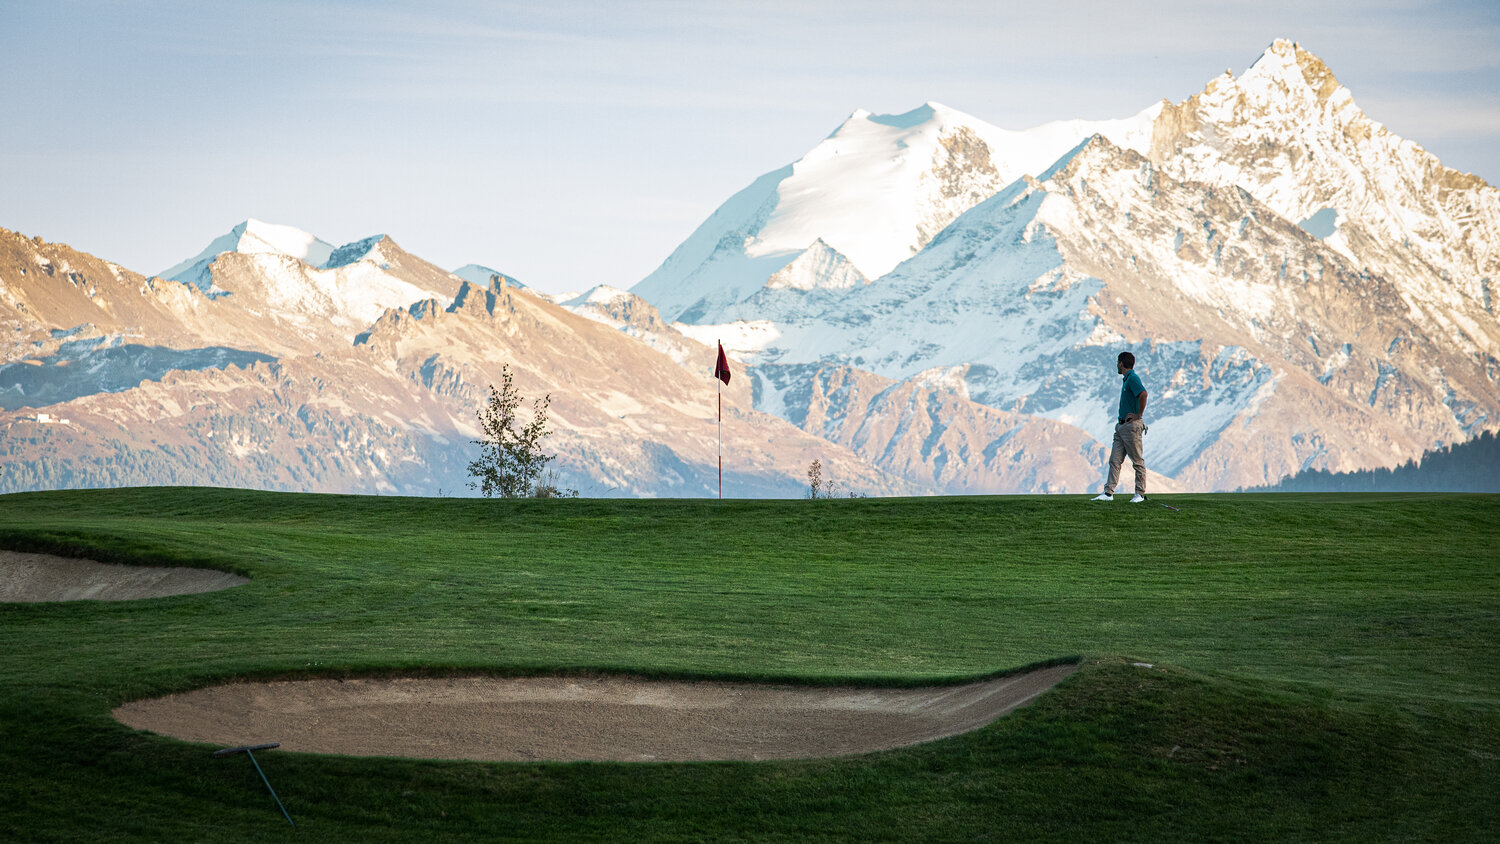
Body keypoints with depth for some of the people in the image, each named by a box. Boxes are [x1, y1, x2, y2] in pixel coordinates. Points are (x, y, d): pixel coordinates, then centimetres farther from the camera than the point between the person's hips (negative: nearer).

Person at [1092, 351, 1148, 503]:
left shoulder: (1133, 378, -14)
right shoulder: (1127, 379, 18)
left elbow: (1143, 394, -31)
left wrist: (1139, 415, -21)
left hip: (1132, 426, -10)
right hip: (1122, 425, 10)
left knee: (1138, 461, -1)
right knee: (1114, 460, 5)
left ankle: (1140, 494, 4)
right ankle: (1109, 493, 4)